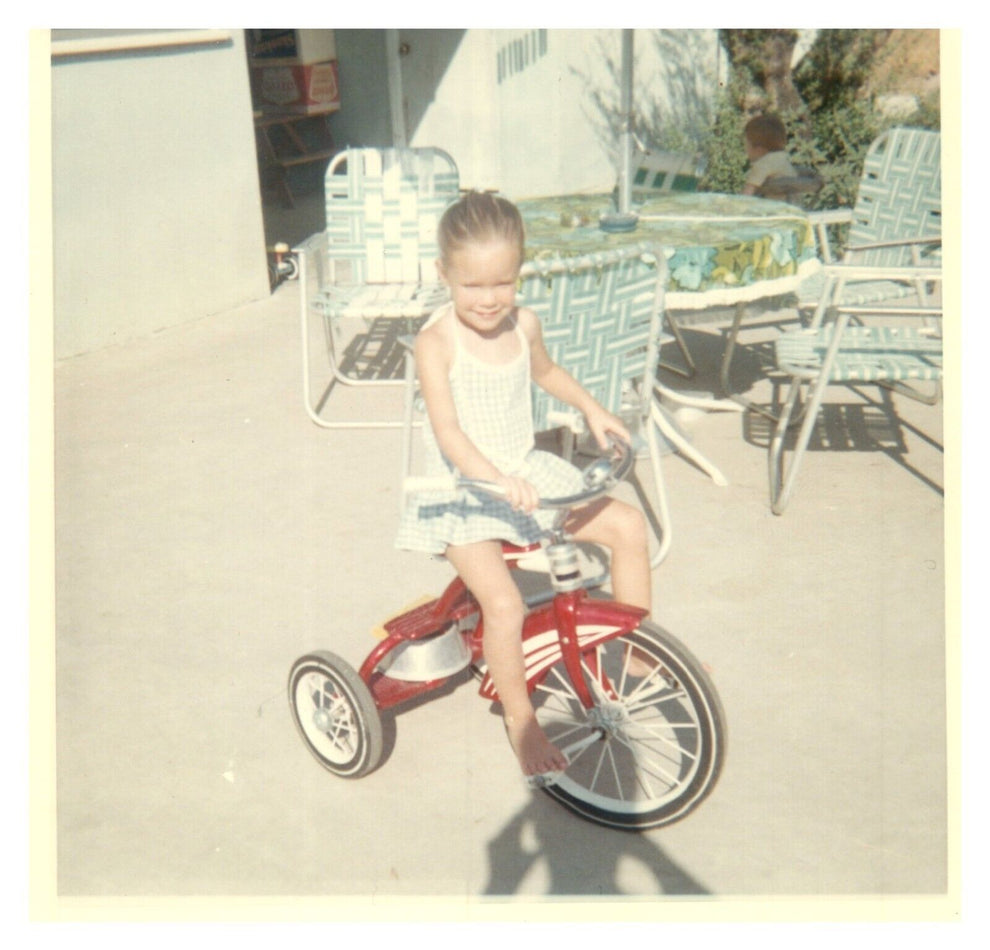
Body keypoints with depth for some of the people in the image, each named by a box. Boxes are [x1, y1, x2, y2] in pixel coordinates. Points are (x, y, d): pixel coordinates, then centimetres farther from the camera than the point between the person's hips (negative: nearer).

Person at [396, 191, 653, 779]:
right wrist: (497, 480, -42)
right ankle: (519, 718, 1)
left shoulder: (524, 325, -1)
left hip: (525, 472, 6)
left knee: (628, 524, -2)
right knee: (505, 604, -25)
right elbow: (448, 433, -28)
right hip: (463, 493, -6)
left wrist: (592, 408, 15)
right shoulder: (436, 343, -19)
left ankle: (641, 652, 16)